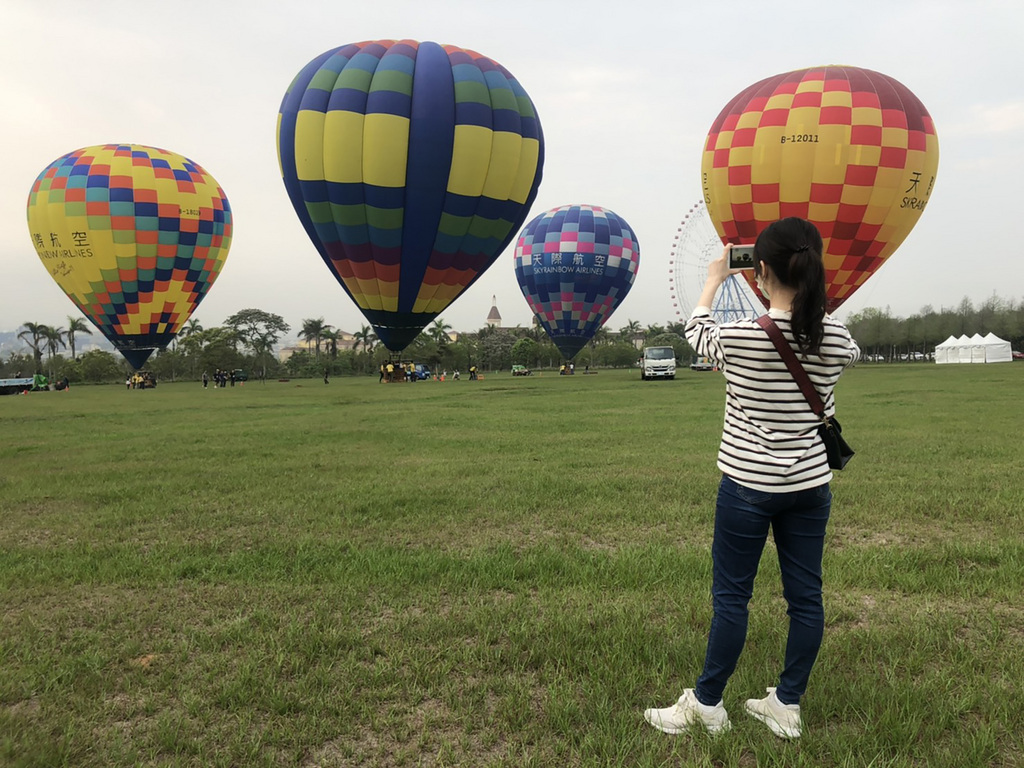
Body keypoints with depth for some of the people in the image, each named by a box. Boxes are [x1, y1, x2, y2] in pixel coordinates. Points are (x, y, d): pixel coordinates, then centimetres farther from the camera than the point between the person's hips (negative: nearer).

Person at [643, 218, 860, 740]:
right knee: (805, 597, 13)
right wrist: (811, 295, 25)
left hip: (748, 485, -4)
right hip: (811, 484, 5)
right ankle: (787, 707, 27)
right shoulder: (836, 339, -6)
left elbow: (696, 332, 7)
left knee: (730, 597, 7)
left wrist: (713, 281, 23)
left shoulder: (738, 337, -17)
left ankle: (706, 706, 21)